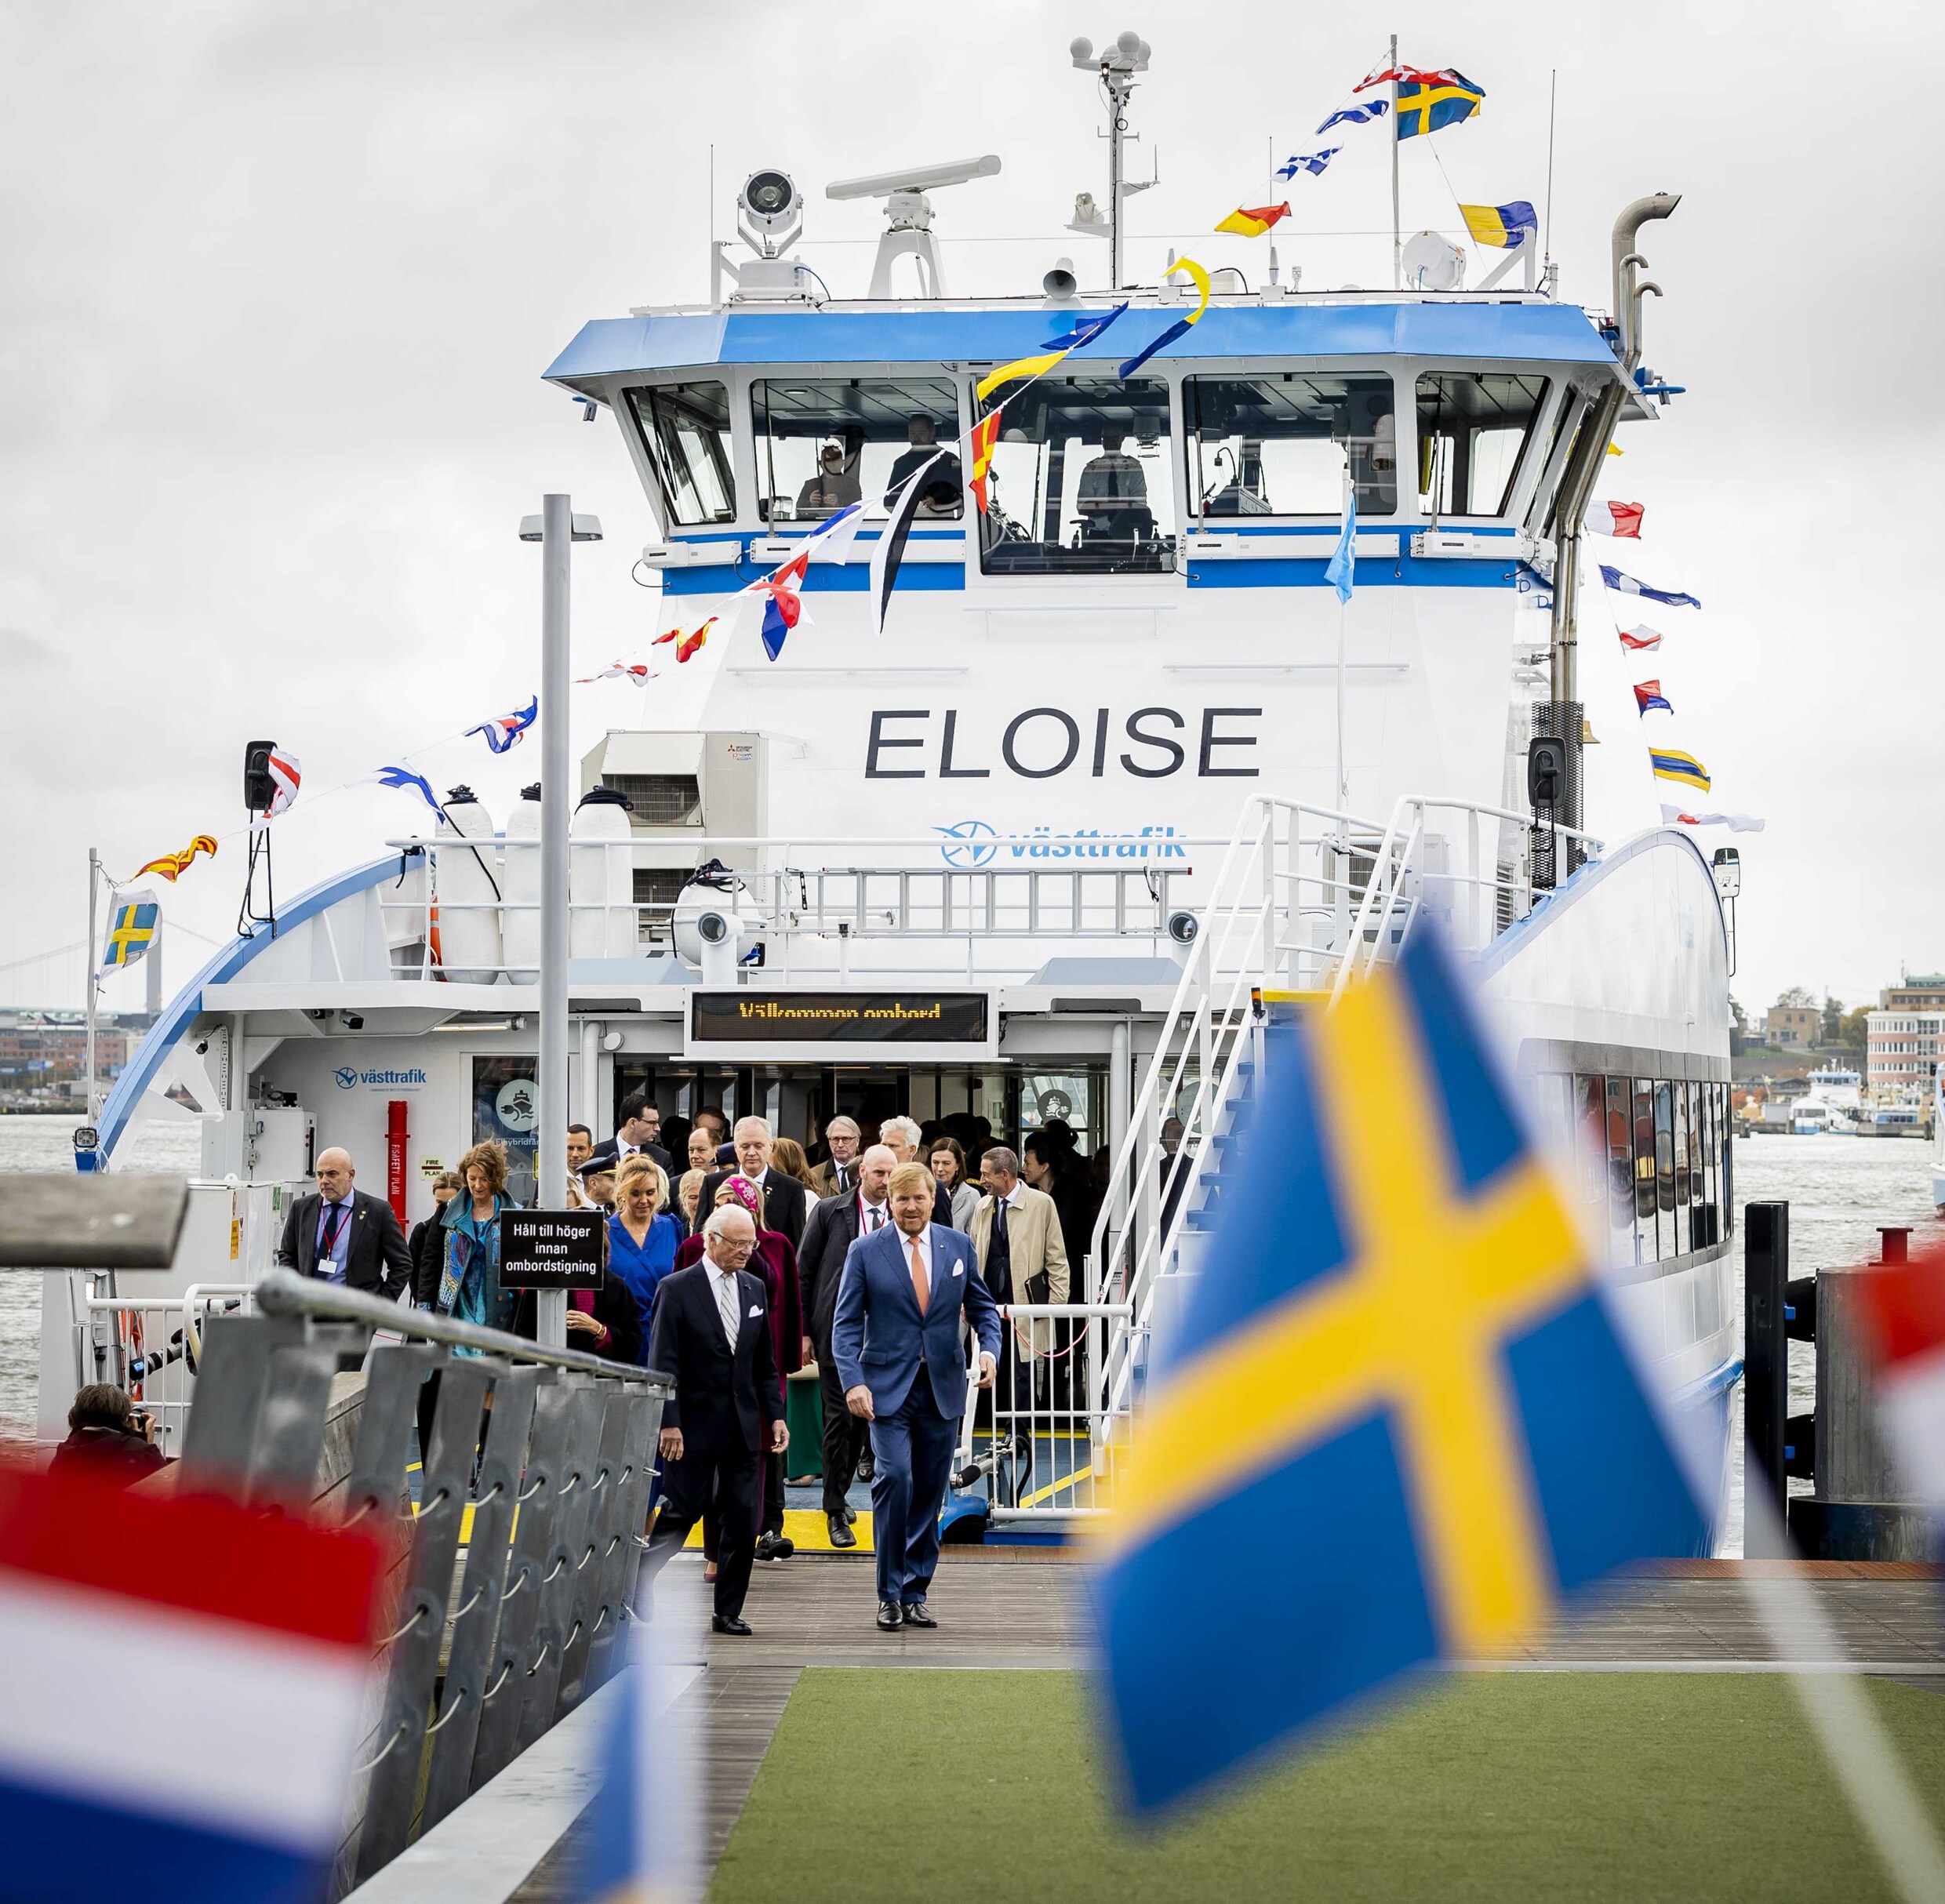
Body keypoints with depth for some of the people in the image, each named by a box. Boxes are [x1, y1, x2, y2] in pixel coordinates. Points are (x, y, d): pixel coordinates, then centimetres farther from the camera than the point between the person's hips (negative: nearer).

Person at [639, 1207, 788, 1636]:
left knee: (743, 1521, 3)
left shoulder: (754, 1289, 11)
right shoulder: (678, 1289, -6)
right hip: (695, 1424, -5)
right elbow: (663, 1363, -10)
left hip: (744, 1424, 5)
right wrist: (668, 1422, -15)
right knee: (680, 1513, -2)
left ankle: (728, 1611, 10)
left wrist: (775, 1415, 9)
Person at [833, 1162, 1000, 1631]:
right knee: (895, 1478, -17)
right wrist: (853, 1382, -15)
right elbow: (846, 1324, -2)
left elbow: (982, 1308, 14)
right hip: (888, 1387, -3)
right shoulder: (865, 1252, 0)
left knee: (929, 1492, 6)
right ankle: (890, 1595, -8)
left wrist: (989, 1349, -7)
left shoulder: (959, 1246, 7)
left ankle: (915, 1593, 16)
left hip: (943, 1387, 3)